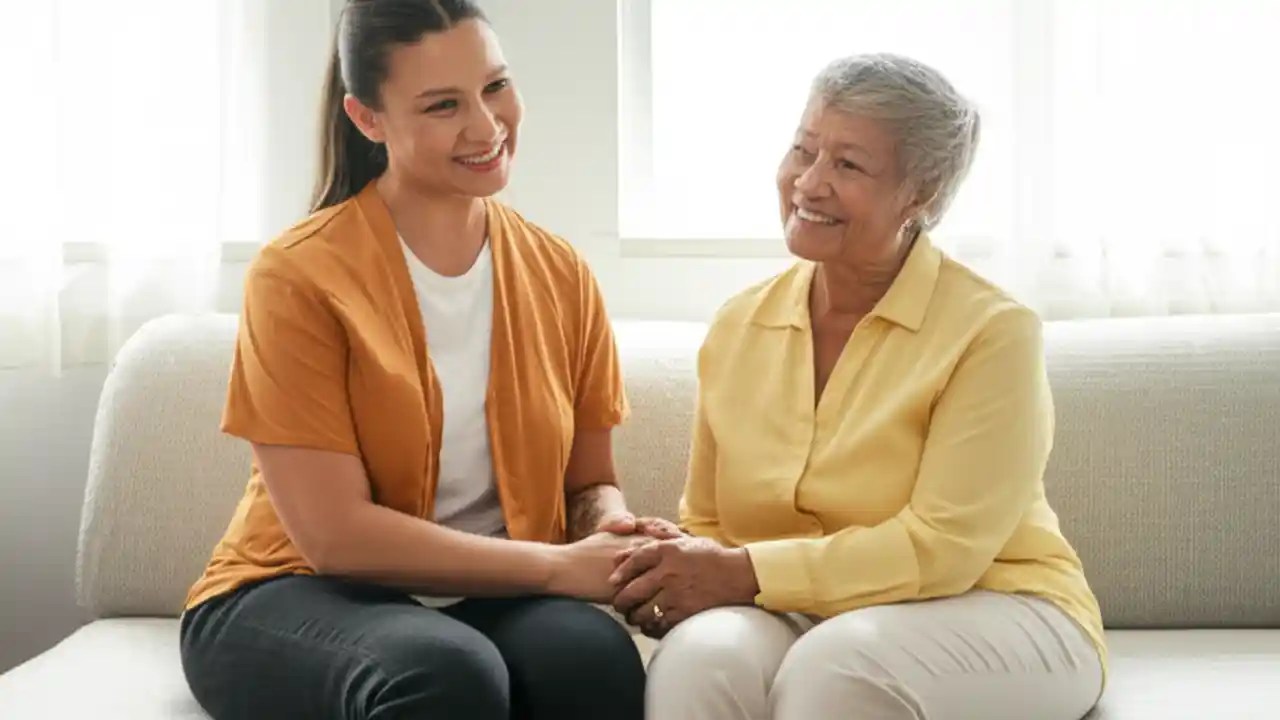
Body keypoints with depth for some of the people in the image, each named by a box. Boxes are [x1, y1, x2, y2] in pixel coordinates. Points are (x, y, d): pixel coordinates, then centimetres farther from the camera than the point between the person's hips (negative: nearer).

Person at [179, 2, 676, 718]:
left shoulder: (560, 274, 4)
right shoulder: (299, 276, -11)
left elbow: (588, 482, 12)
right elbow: (336, 535, -17)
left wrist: (615, 528, -13)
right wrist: (560, 565, -19)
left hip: (491, 602, 4)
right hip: (300, 597, -3)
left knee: (596, 653, -31)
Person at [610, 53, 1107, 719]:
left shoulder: (992, 330, -12)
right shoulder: (738, 326, 4)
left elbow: (942, 548, -18)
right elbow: (708, 525, 9)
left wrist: (745, 573, -23)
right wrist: (675, 577, -15)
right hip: (800, 616, 3)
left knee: (834, 663, -35)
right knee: (701, 655, -30)